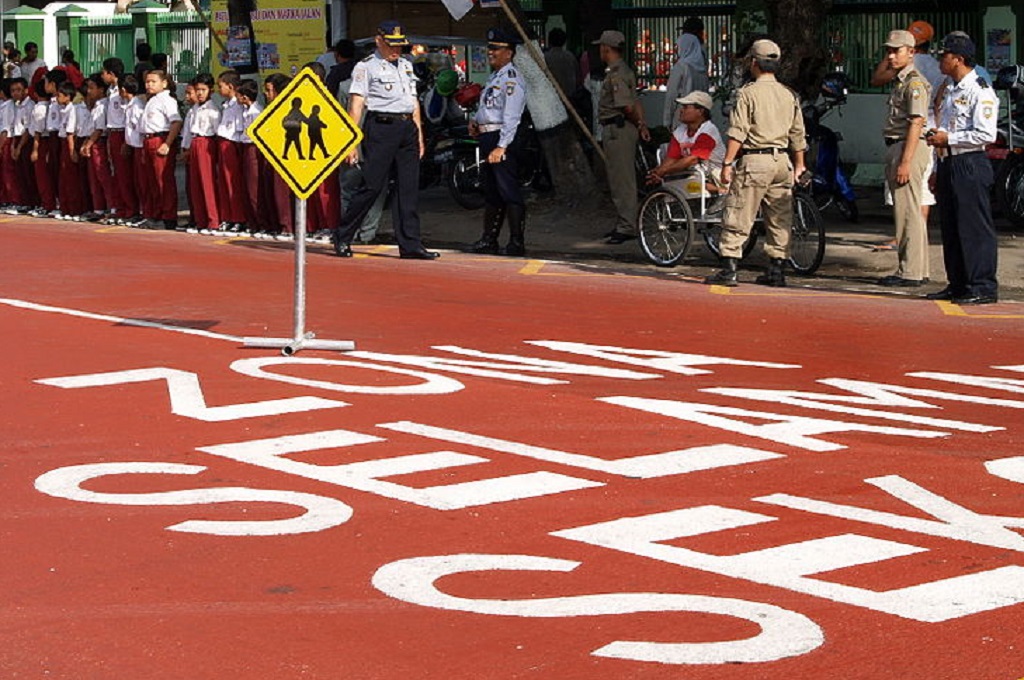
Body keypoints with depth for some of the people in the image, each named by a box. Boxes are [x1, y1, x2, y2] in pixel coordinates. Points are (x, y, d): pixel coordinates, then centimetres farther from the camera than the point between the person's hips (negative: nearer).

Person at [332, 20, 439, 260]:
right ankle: (342, 237, 3)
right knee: (372, 185, -9)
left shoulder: (405, 66, 21)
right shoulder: (366, 67, -1)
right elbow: (356, 105, -7)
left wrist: (419, 135, 16)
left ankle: (410, 244, 3)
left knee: (408, 188, 2)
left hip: (408, 128, 7)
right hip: (381, 126, -7)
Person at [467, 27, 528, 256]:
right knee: (491, 192, 15)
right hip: (487, 138, 11)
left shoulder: (511, 78, -11)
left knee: (509, 192, -10)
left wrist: (501, 147, -24)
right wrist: (476, 122, 13)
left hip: (503, 139, -11)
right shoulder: (494, 77, 20)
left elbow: (511, 116, -19)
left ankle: (517, 242, -10)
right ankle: (488, 240, 22)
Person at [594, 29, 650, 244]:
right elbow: (636, 103, 16)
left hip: (617, 129, -11)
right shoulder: (622, 71, 17)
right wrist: (642, 125, 10)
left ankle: (626, 227, -7)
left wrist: (638, 124, -6)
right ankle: (623, 224, 23)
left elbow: (627, 107, -21)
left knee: (622, 181, -8)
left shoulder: (616, 74, -17)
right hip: (614, 130, 11)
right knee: (619, 180, 16)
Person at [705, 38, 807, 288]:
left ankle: (729, 269, -9)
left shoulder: (748, 92, -6)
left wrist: (727, 163, -10)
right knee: (779, 219, 10)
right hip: (782, 160, 6)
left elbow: (737, 133, -12)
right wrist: (799, 165, 24)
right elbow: (797, 135, 15)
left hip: (755, 159, -6)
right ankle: (777, 270, 12)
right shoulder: (789, 95, 11)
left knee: (737, 218, -4)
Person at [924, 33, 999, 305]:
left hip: (969, 166, -10)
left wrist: (949, 138, -17)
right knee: (950, 227, 12)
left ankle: (983, 286, -3)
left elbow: (986, 134, -19)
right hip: (948, 164, 10)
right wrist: (936, 136, 9)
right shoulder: (950, 92, 18)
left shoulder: (980, 91, -11)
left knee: (975, 228, -7)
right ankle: (957, 284, 20)